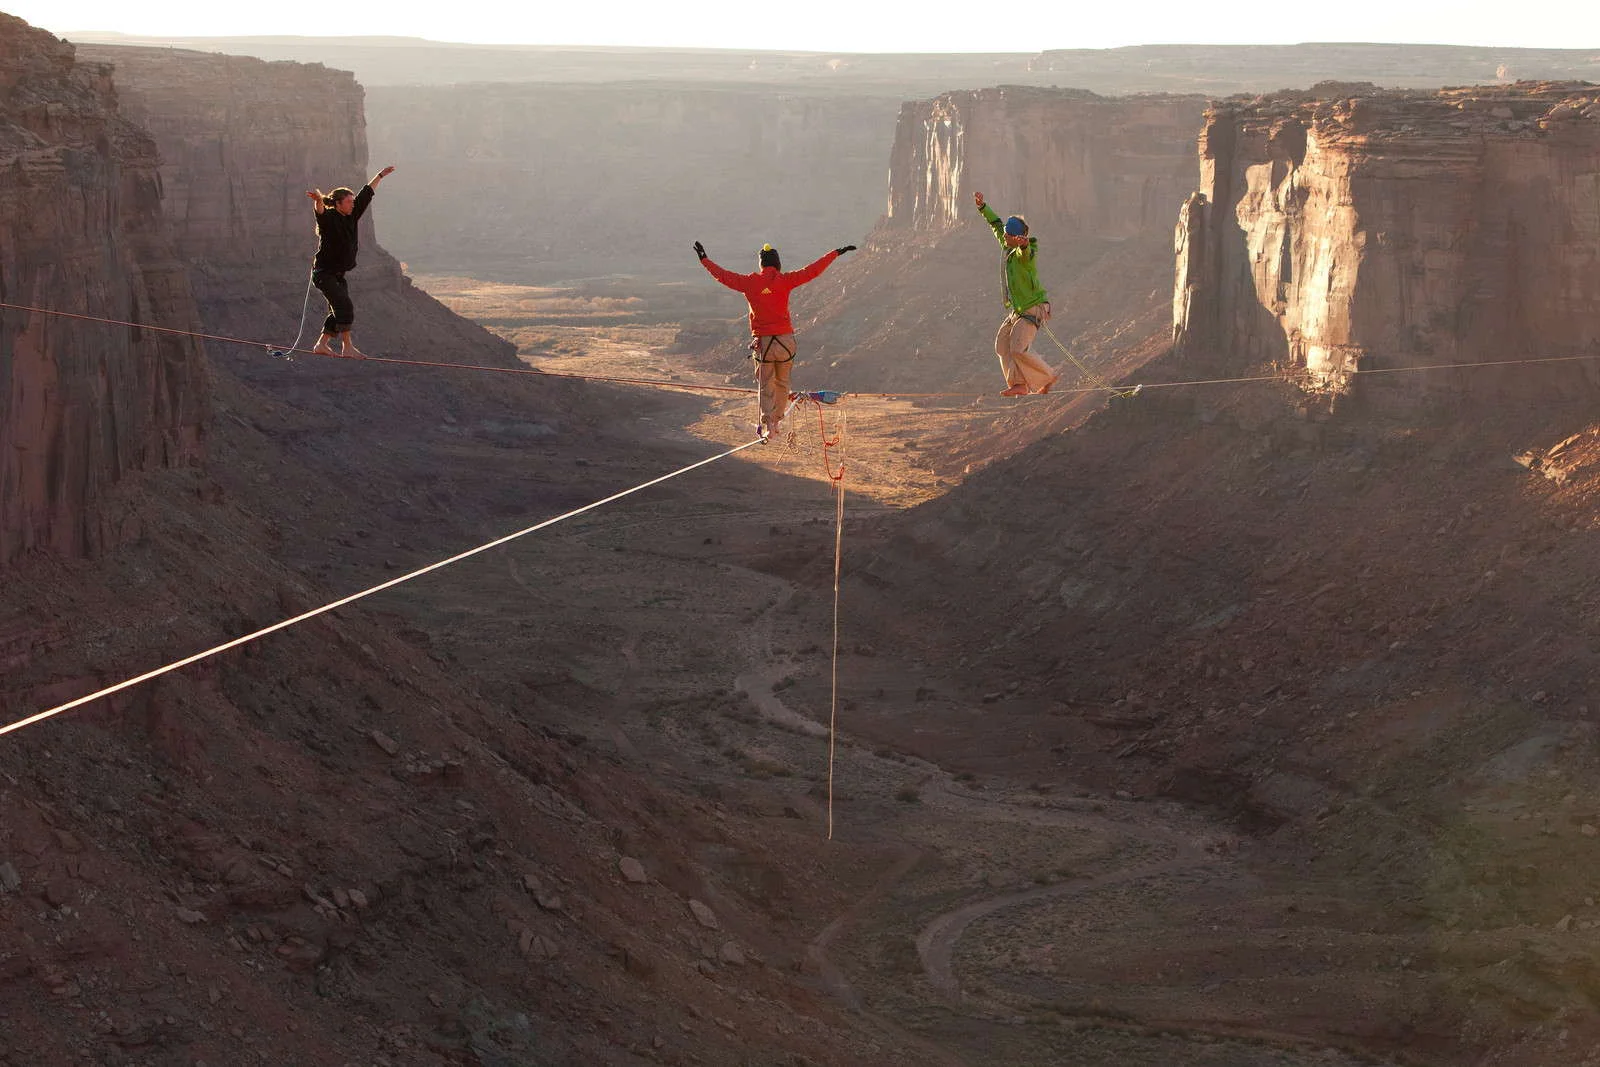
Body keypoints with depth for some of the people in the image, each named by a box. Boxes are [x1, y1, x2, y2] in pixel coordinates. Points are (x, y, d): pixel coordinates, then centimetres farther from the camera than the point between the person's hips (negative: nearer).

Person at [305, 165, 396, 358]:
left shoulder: (351, 217, 8)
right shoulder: (329, 218, -13)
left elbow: (365, 195, 18)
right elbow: (320, 211, -37)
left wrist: (380, 176, 26)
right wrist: (318, 200, -60)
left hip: (338, 274, 9)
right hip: (324, 273, -9)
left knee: (339, 311, 8)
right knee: (344, 306, -17)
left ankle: (321, 345, 17)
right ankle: (346, 347, -16)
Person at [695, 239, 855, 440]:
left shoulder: (749, 282, -3)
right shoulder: (784, 280, -6)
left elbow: (723, 275, 7)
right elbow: (812, 270, -5)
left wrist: (704, 260, 21)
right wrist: (836, 253, 2)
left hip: (762, 341, 0)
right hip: (785, 340, 0)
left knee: (766, 386, 5)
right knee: (782, 382, 18)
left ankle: (767, 425, -5)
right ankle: (776, 420, 26)